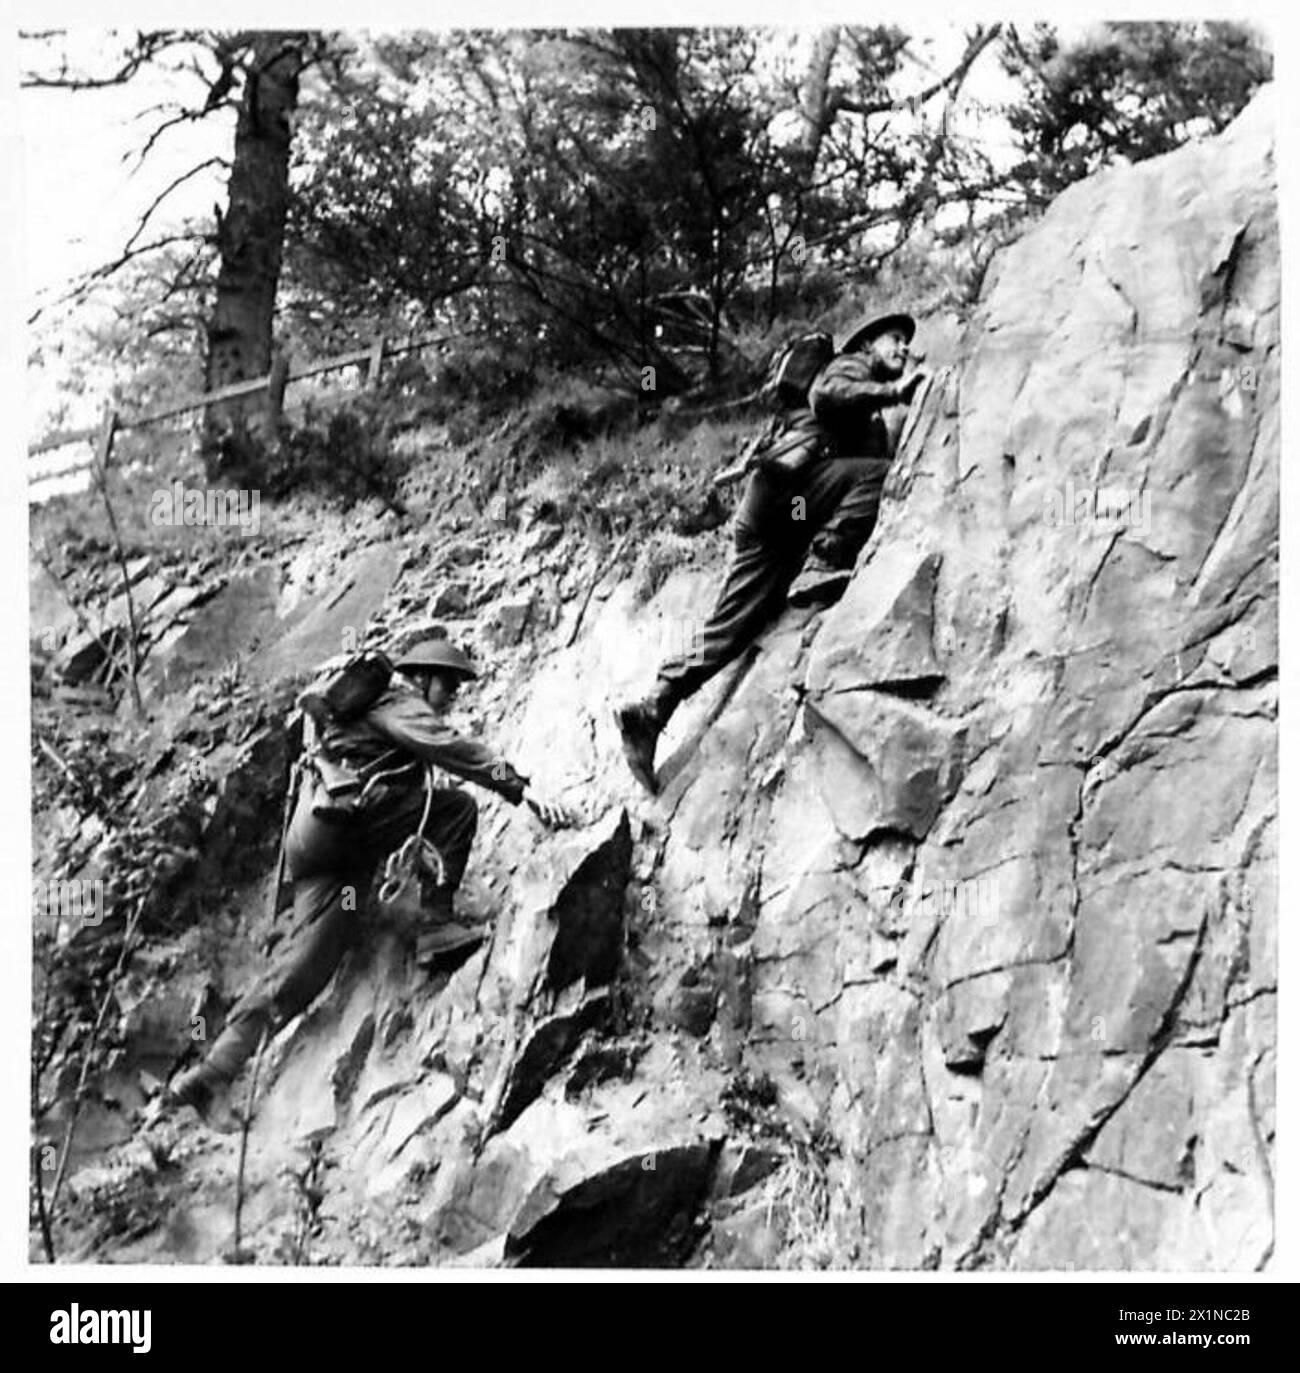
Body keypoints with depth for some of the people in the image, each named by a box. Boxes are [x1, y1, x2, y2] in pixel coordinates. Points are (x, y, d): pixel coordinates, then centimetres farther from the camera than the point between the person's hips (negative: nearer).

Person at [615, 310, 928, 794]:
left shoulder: (875, 422, 35)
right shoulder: (851, 367, 9)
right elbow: (825, 396, -13)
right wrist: (894, 390, -12)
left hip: (782, 516, 8)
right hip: (786, 481, -8)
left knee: (730, 627, -3)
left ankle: (650, 710, -10)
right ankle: (832, 566, -26)